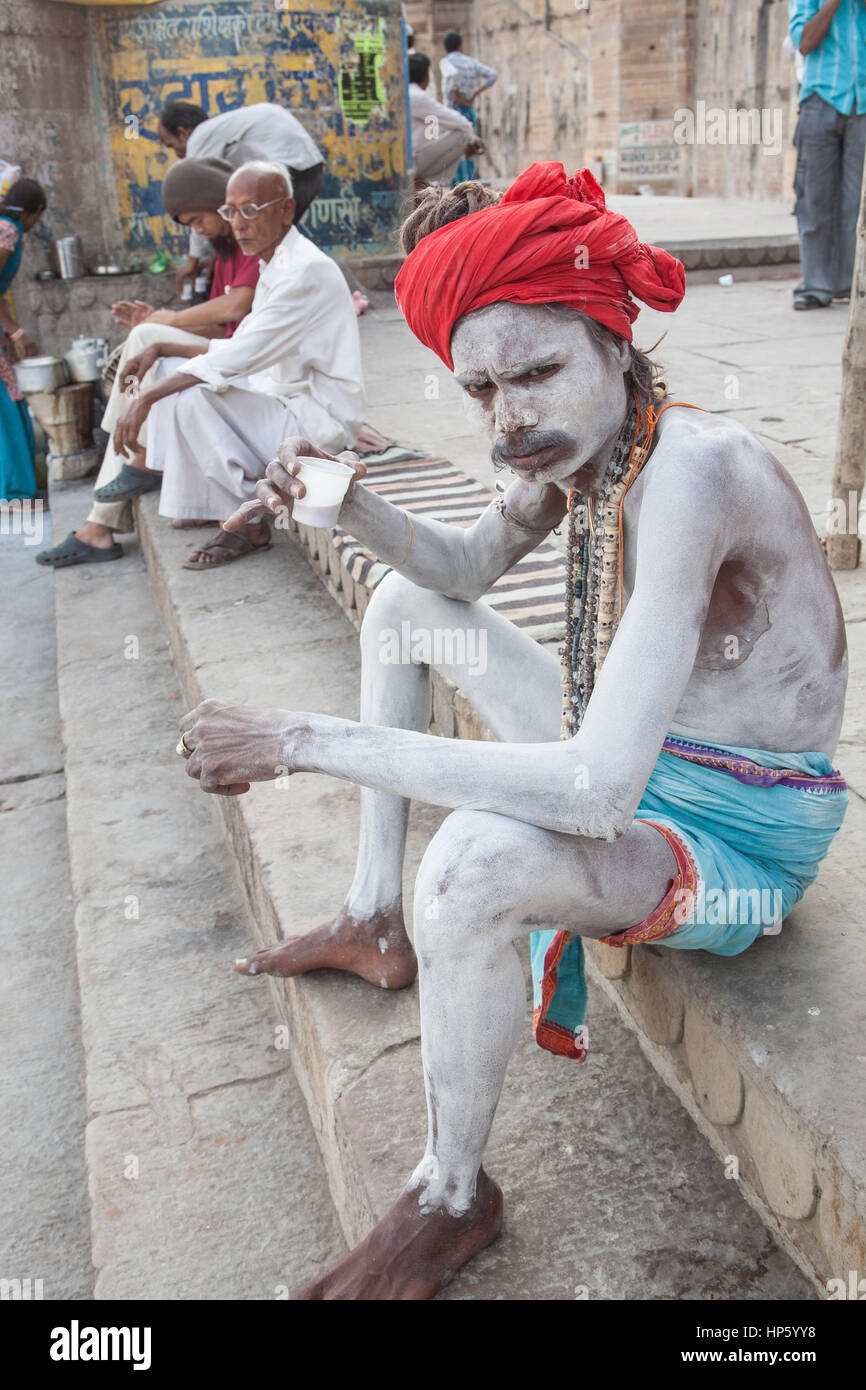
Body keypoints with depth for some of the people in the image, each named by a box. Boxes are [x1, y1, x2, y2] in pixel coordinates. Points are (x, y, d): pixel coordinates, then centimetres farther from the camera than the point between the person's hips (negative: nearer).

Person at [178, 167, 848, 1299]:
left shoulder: (687, 467, -32)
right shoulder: (578, 443, -5)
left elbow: (596, 790, -41)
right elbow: (466, 567, 13)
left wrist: (304, 740, -36)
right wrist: (352, 504, -8)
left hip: (736, 843, -9)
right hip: (641, 773, 9)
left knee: (474, 859, -39)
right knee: (404, 605, 15)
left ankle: (454, 1198, -8)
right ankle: (378, 924, 21)